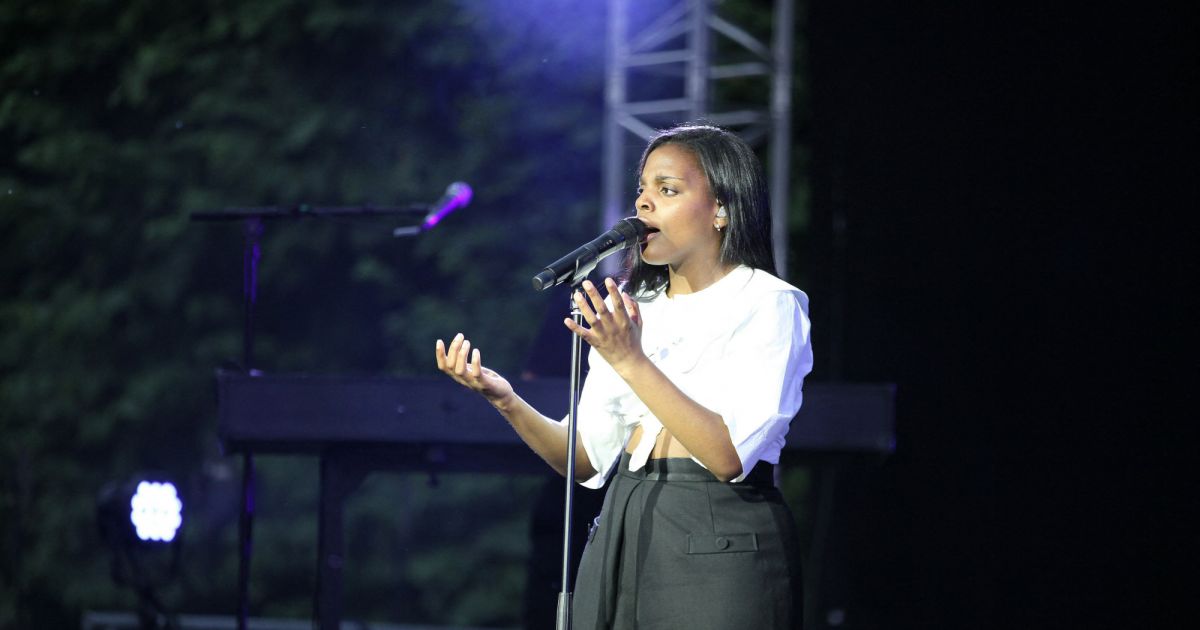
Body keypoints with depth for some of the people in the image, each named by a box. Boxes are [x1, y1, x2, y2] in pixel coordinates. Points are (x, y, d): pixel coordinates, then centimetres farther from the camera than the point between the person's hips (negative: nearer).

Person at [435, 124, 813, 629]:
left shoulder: (767, 304, -5)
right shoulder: (633, 307, 14)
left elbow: (728, 456, -17)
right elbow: (587, 460, 8)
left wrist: (632, 362, -21)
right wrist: (506, 402, -7)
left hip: (719, 546, -5)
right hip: (622, 535, 6)